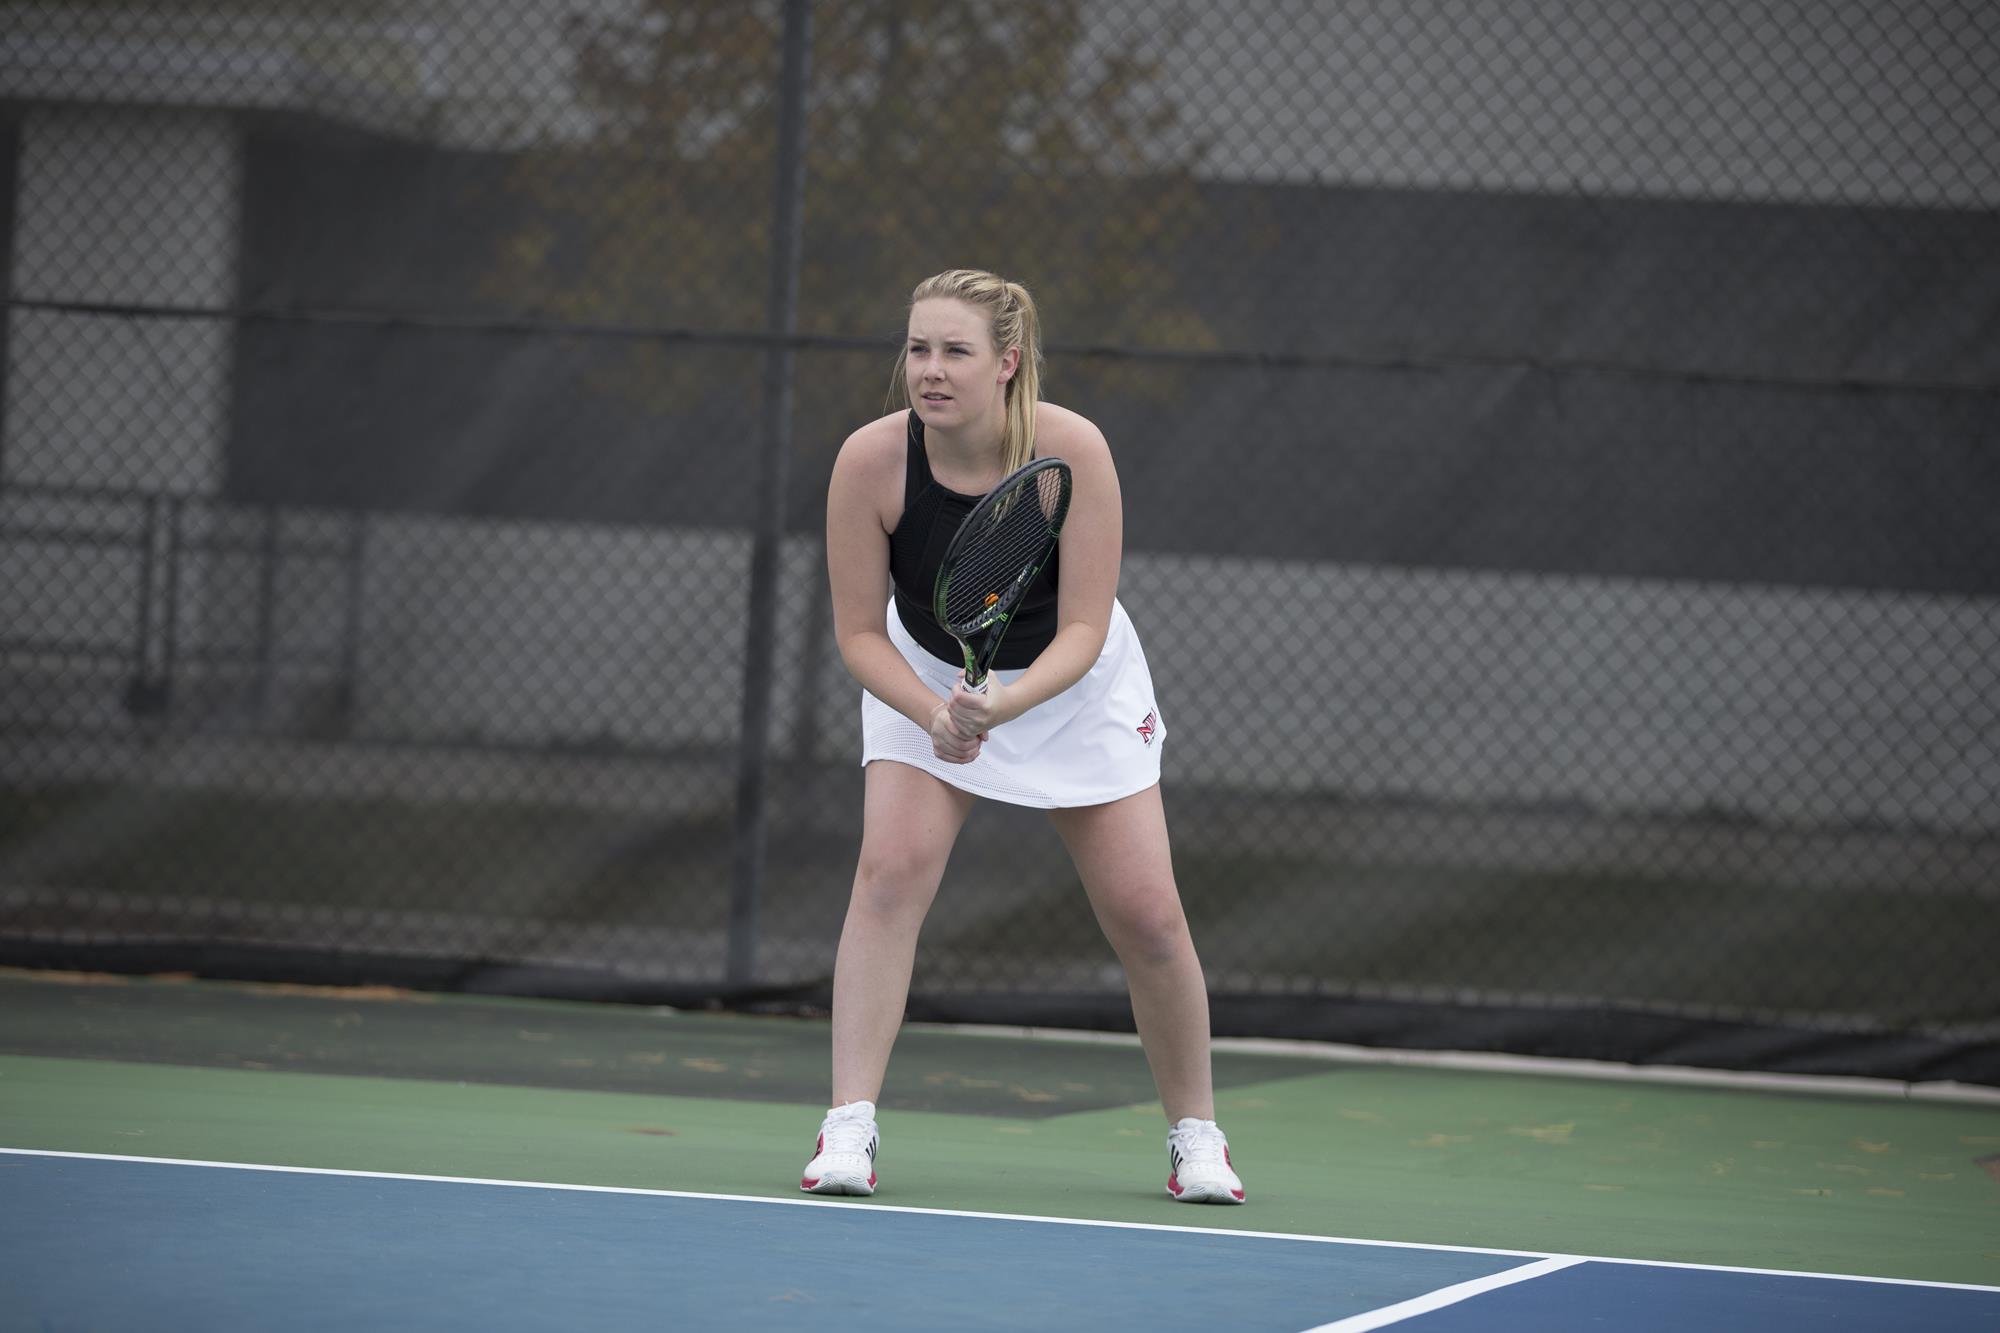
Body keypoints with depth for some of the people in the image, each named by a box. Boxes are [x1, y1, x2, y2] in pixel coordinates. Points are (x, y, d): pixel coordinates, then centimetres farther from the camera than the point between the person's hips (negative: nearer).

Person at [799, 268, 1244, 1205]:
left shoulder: (1072, 450, -30)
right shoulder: (869, 460, -26)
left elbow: (1082, 629, -26)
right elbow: (860, 633, -17)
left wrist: (1003, 705, -43)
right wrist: (934, 714, -34)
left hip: (1073, 683, 0)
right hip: (924, 679, 0)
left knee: (1146, 914, -4)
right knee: (892, 869, -22)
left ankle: (1195, 1132, 16)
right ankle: (848, 1129, -20)